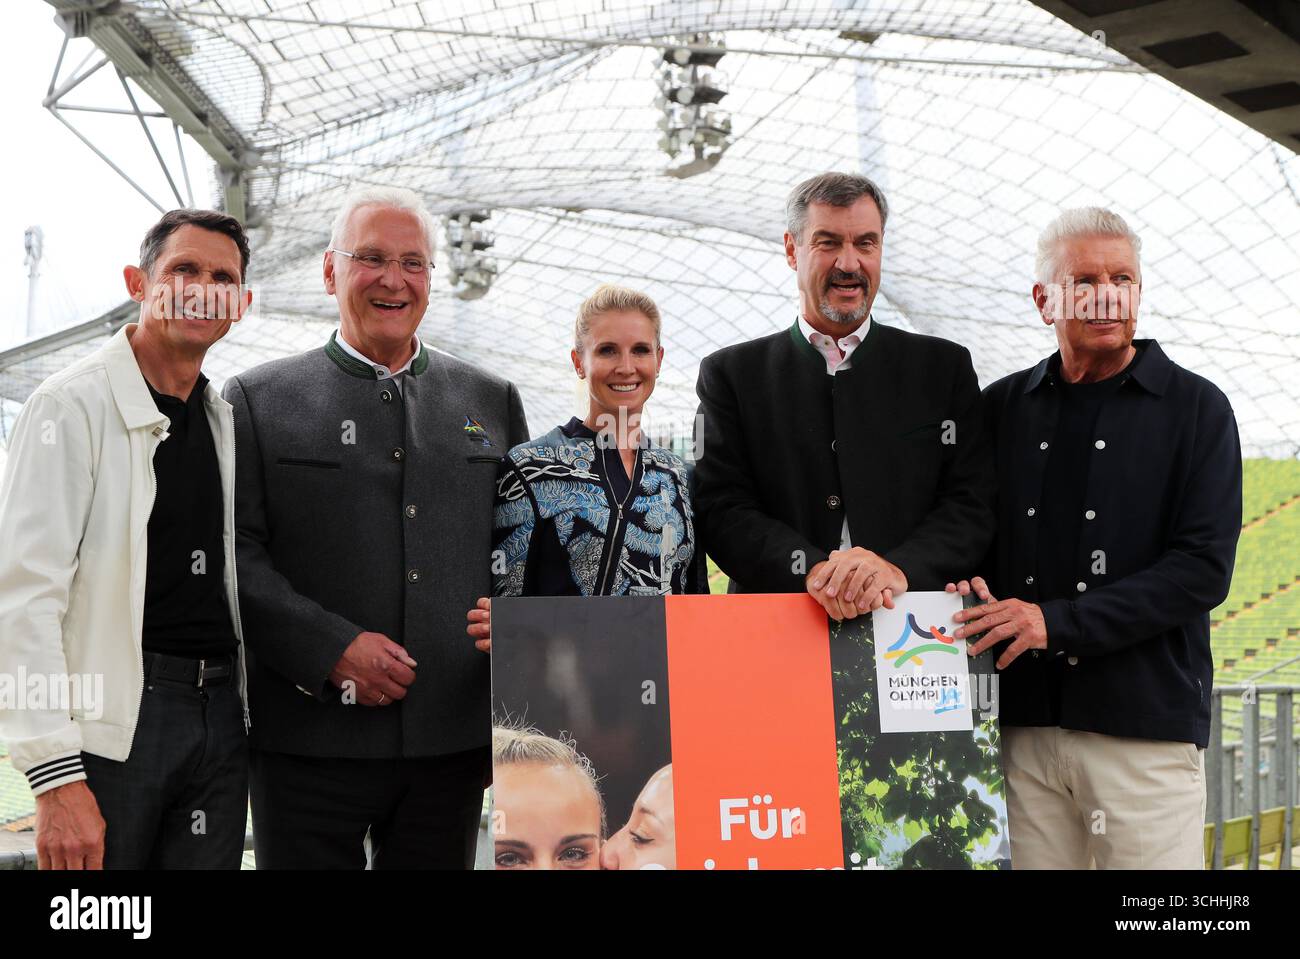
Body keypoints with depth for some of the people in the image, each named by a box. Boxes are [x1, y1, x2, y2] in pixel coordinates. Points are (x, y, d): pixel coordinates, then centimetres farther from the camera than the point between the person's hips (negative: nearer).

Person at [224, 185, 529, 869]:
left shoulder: (492, 401, 13)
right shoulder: (258, 400, 4)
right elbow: (234, 554, -4)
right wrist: (331, 649, -15)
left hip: (453, 738, 3)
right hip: (310, 743, -2)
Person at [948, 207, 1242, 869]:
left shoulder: (1196, 409, 1)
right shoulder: (1002, 407, 11)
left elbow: (1203, 567, -7)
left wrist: (1057, 622, -14)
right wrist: (965, 582, -5)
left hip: (1146, 722, -2)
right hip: (1022, 721, 3)